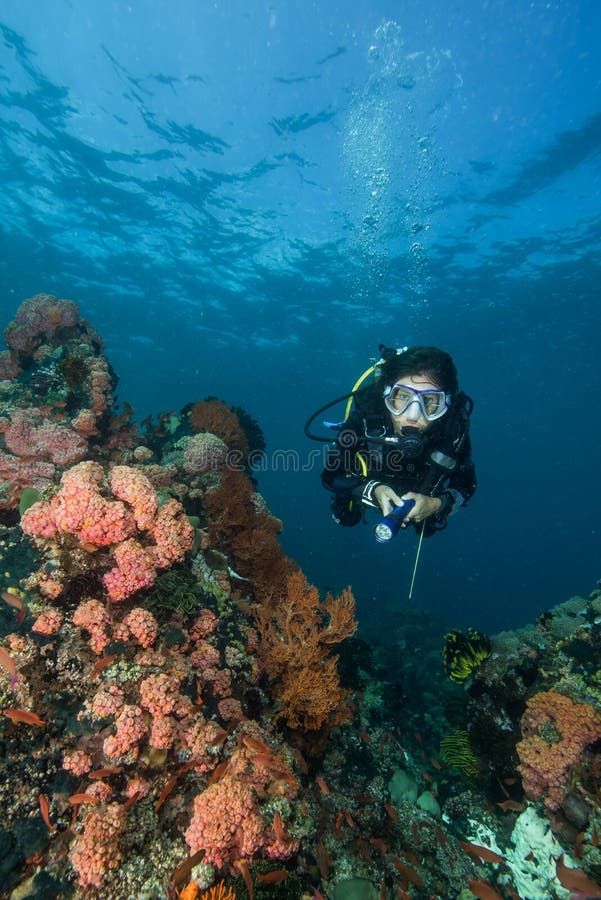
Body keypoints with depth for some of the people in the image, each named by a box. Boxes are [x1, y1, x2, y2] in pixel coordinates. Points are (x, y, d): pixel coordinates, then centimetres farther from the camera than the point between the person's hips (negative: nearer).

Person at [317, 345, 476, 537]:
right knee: (346, 519, 26)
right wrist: (372, 490, -43)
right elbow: (330, 476, -28)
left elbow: (466, 485, -18)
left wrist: (438, 504, -38)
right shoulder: (363, 419, -40)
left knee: (430, 525, 31)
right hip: (367, 489, -1)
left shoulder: (454, 428, -36)